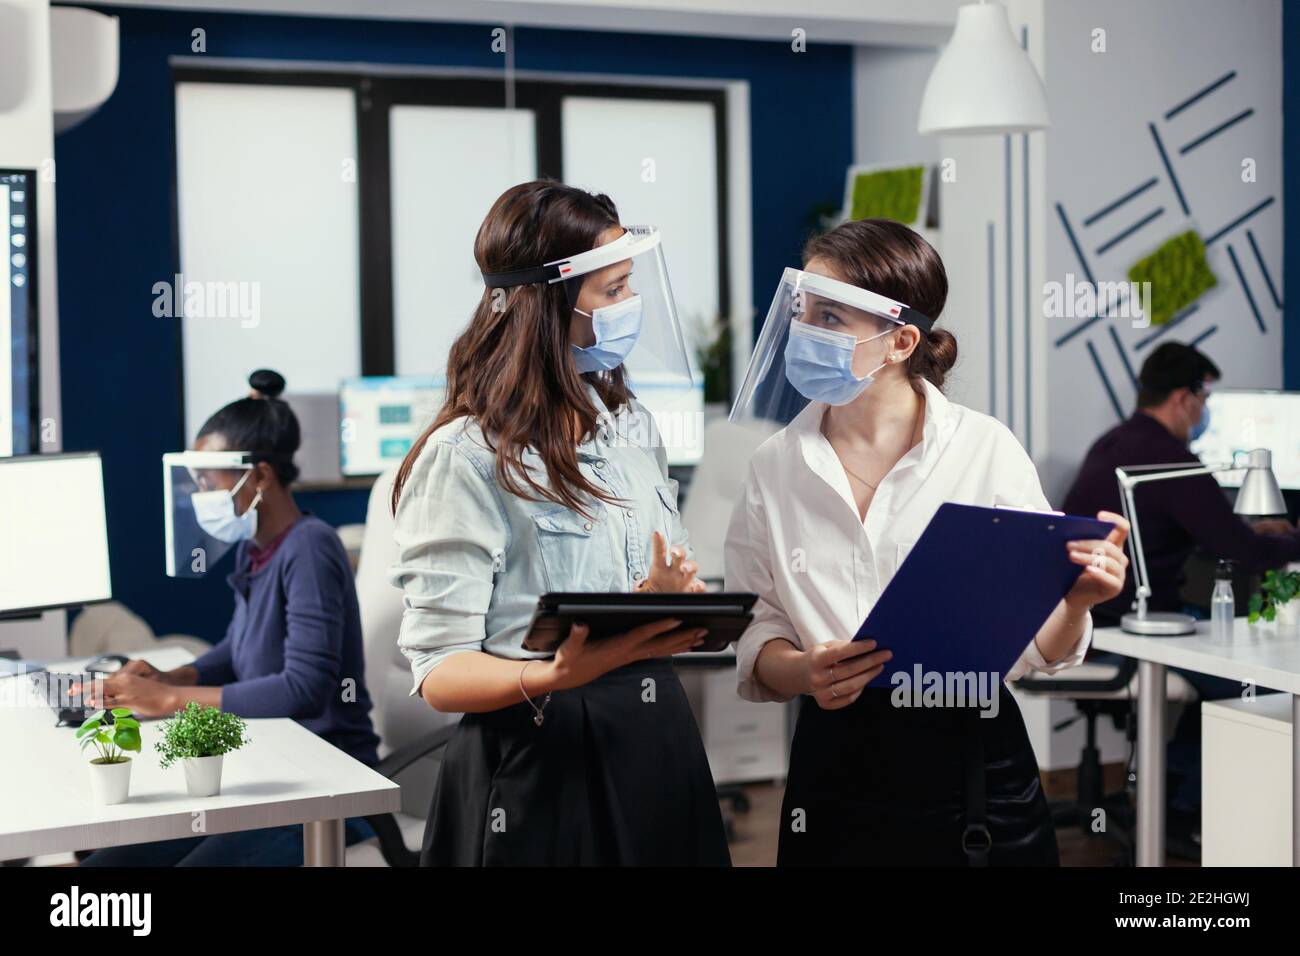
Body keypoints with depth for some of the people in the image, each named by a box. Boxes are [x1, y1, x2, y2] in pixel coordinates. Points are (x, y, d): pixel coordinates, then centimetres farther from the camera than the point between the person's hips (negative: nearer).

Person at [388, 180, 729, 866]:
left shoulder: (631, 428, 9)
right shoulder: (466, 458, -13)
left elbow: (678, 580, 13)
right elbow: (440, 670, -14)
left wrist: (669, 603, -11)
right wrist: (556, 676, -33)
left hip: (657, 749, 6)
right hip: (537, 764, -6)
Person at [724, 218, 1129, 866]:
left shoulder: (985, 448, -7)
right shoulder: (775, 466, 1)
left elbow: (1039, 647, -4)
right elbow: (755, 637, 2)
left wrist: (1077, 600, -24)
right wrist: (804, 672, -18)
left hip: (973, 765, -2)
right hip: (833, 765, 2)